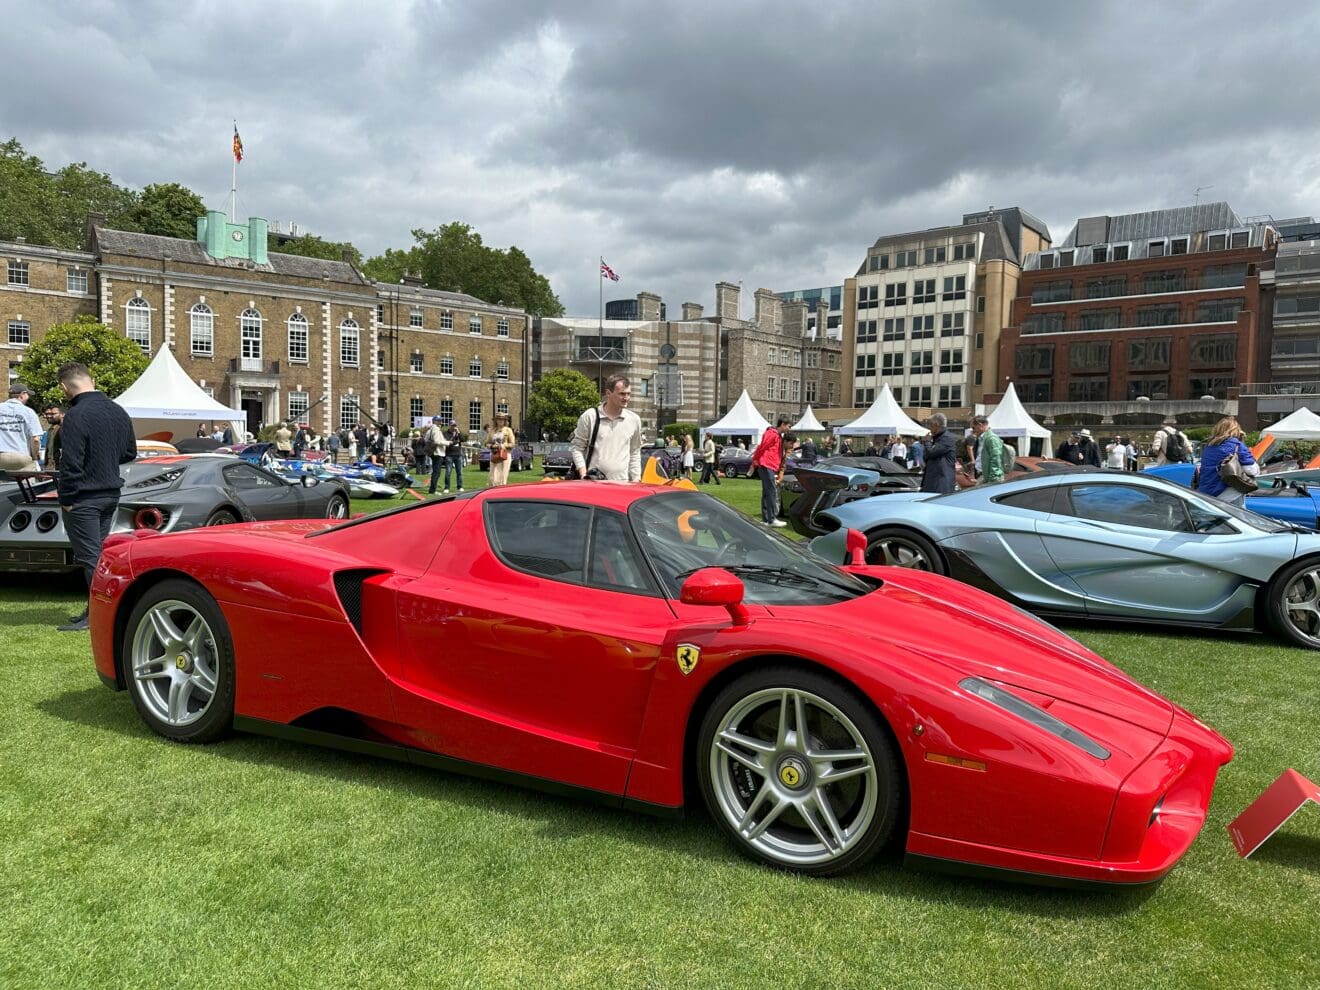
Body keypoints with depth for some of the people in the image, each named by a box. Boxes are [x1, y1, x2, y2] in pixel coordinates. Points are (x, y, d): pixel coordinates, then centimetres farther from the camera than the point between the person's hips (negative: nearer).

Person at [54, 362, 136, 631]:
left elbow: (71, 463, -19)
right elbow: (130, 453, 17)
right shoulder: (119, 412, 7)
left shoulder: (77, 416, -18)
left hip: (84, 498, -8)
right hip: (111, 494, 8)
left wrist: (66, 498, -11)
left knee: (91, 558, -3)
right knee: (98, 554, 15)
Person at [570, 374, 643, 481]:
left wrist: (636, 479, 9)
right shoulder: (590, 416, 0)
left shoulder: (634, 420, 10)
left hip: (622, 483, 3)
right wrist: (583, 474, -8)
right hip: (592, 482, -2)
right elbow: (577, 447, 4)